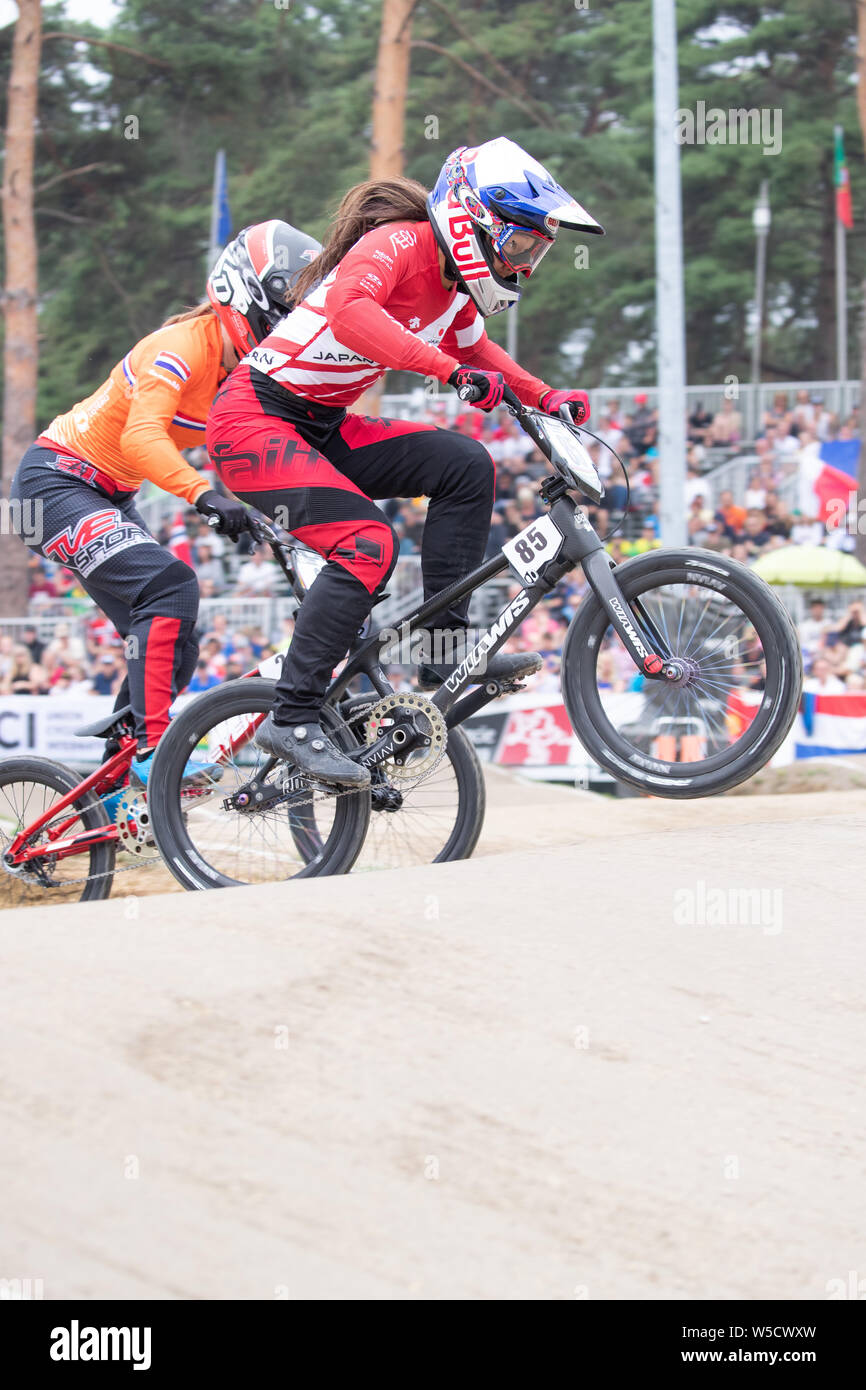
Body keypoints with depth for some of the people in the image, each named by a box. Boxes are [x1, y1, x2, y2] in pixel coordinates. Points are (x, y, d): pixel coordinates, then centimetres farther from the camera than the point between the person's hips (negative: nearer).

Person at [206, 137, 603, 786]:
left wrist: (545, 398, 12)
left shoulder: (452, 284, 8)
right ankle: (293, 719, -18)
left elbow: (477, 351, 27)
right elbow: (351, 312, -40)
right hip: (255, 420, -9)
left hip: (321, 428, 9)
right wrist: (450, 369, -44)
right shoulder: (398, 244, -19)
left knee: (464, 464, -3)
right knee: (368, 543, -24)